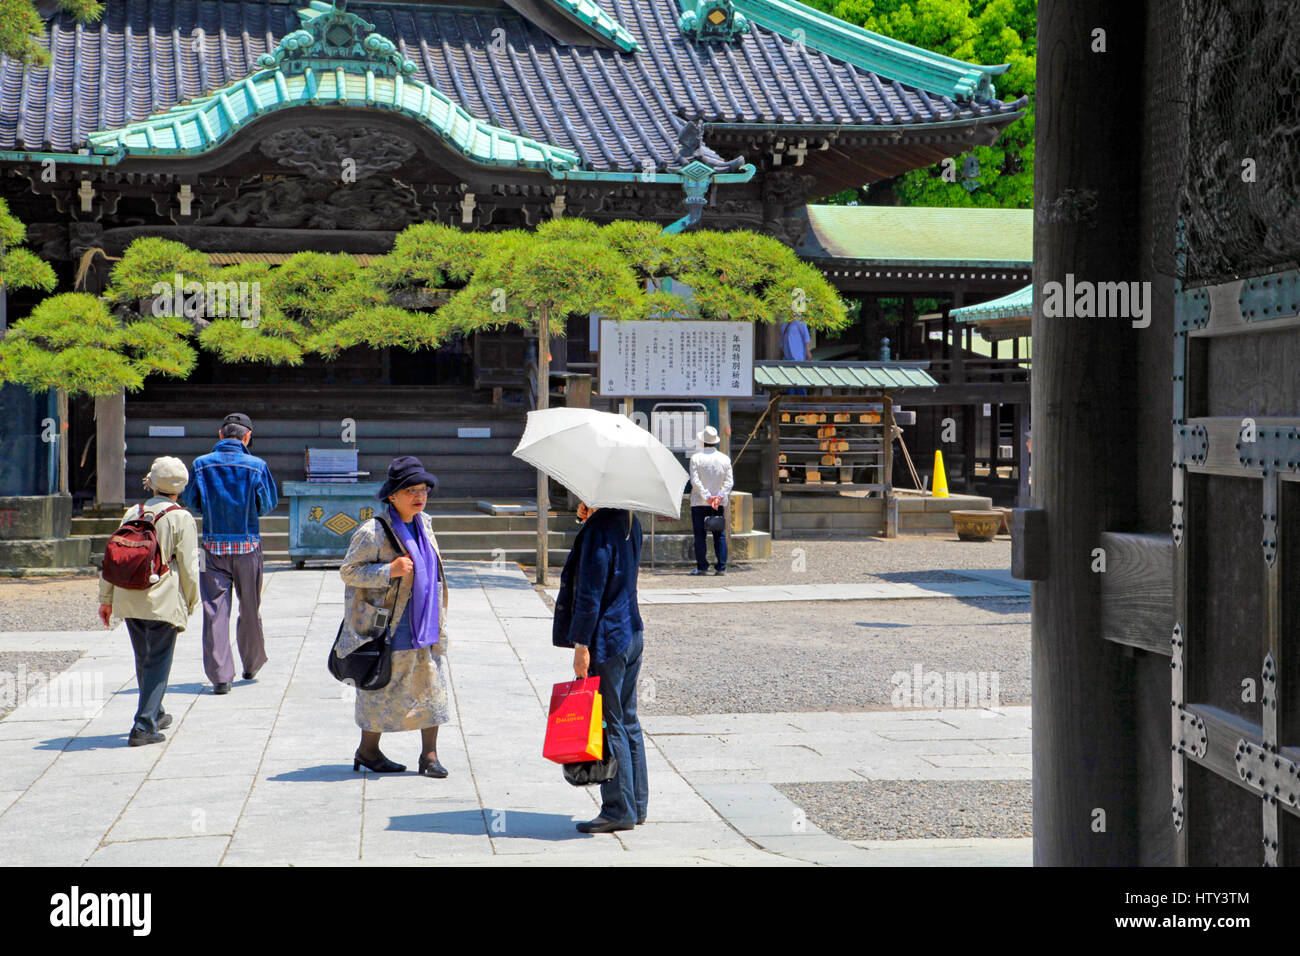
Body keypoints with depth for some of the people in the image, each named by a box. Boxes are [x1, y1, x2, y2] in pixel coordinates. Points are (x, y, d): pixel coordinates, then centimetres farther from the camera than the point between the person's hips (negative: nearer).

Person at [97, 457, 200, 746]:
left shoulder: (132, 514, 8)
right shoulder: (181, 519, -6)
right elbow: (188, 567, -7)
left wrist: (106, 599, 18)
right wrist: (190, 603, 5)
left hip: (129, 600, 5)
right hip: (164, 601, -5)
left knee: (144, 660, 19)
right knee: (158, 662, 0)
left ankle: (155, 715, 37)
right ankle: (144, 727, -7)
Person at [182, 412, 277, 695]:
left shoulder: (201, 465, -3)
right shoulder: (257, 466, -6)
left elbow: (191, 502, 4)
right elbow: (269, 504, 0)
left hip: (213, 546, 0)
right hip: (248, 546, 0)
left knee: (215, 610, 1)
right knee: (250, 609, 15)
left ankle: (220, 676, -5)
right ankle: (251, 665, 30)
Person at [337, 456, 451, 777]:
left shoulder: (424, 524, 9)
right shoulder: (373, 532, -14)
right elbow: (348, 571, -11)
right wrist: (389, 571, -24)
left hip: (426, 625, 7)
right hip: (390, 627, -7)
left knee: (432, 686, 3)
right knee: (383, 688, 4)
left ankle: (429, 754, 11)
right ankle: (368, 750, 21)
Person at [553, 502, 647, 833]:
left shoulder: (599, 530, -17)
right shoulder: (631, 523, 10)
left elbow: (591, 592, -19)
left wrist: (581, 644, -17)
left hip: (606, 641, -9)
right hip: (632, 632, 9)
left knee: (608, 724, -2)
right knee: (627, 721, 15)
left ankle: (619, 809, 2)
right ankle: (636, 804, 21)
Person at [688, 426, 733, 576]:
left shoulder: (696, 458, -5)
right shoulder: (725, 459, 4)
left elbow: (695, 481, -12)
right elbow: (729, 481, -1)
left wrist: (707, 497, -12)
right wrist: (719, 496, -8)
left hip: (699, 503, -3)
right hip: (719, 503, 3)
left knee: (700, 535, 2)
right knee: (720, 535, 7)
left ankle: (702, 567, 0)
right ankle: (722, 567, 3)